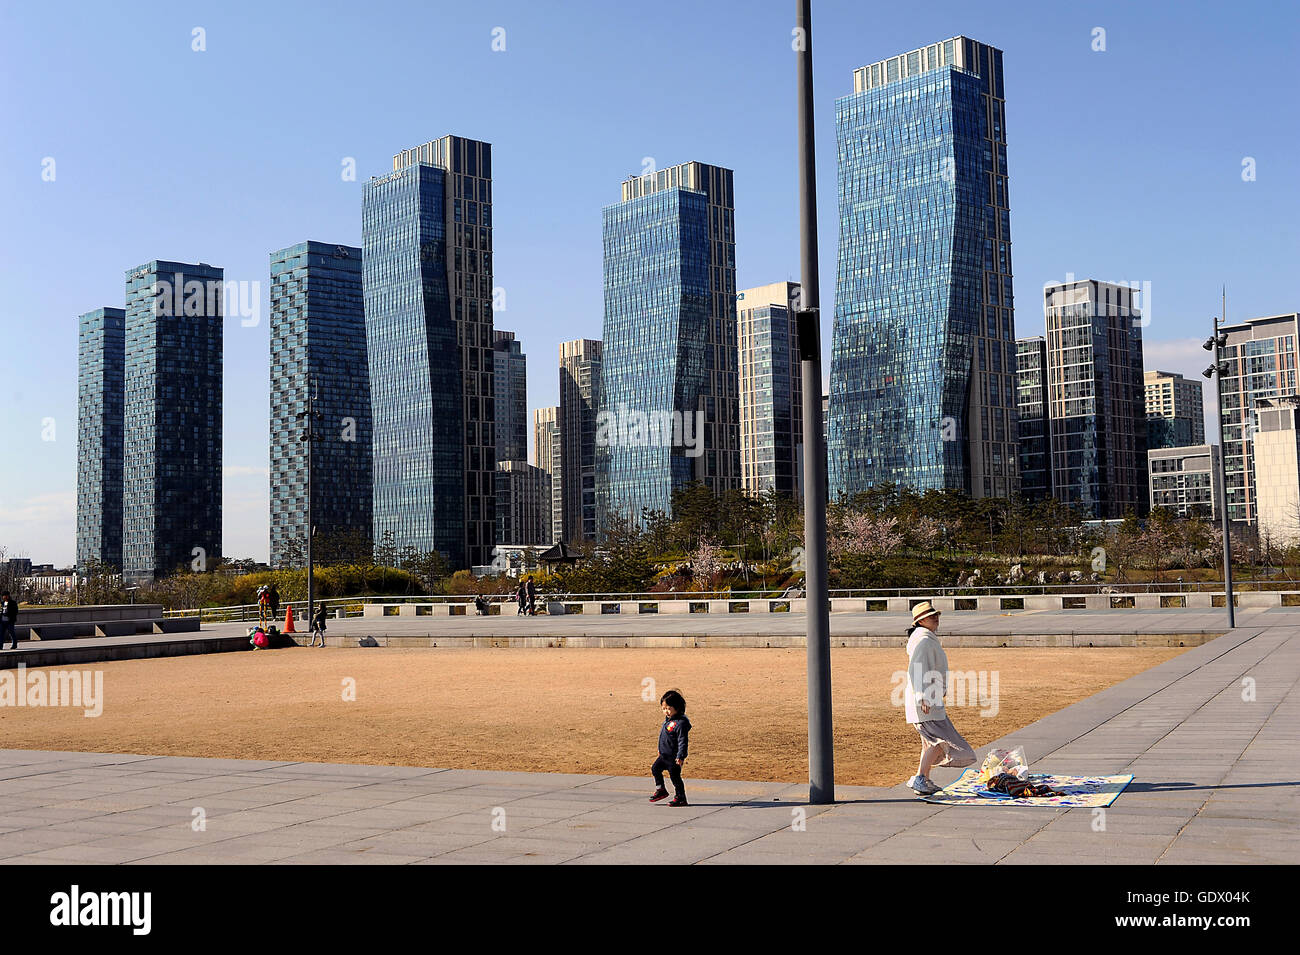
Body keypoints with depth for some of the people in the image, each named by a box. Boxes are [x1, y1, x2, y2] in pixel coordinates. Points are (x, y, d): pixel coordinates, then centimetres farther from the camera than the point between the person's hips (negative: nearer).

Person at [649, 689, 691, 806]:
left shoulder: (681, 723, -22)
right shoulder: (668, 719, 7)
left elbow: (682, 741, -24)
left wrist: (680, 756, -29)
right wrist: (661, 750, 28)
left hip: (674, 757, -10)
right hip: (664, 755, 10)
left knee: (675, 776, -3)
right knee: (655, 769, 19)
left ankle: (680, 798, 10)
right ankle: (661, 790, 33)